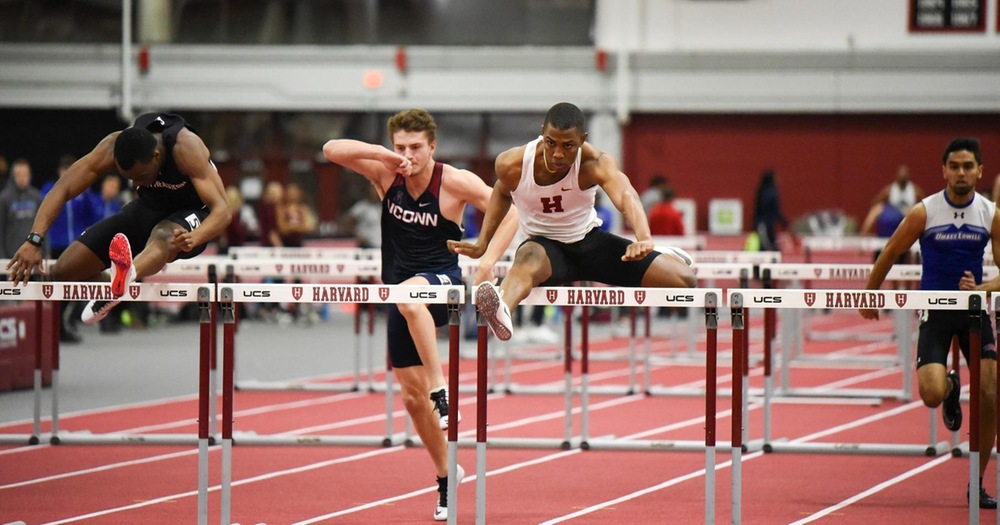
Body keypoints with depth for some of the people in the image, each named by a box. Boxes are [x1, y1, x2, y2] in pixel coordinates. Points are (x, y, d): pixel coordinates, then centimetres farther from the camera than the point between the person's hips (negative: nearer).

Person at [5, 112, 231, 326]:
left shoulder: (185, 148, -33)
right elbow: (62, 189, -23)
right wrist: (34, 240, -36)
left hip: (193, 212, -5)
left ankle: (127, 275, -75)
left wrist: (193, 238, -58)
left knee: (163, 236, -44)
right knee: (63, 272, -5)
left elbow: (221, 209, -38)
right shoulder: (113, 147, -24)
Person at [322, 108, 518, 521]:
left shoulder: (454, 182, -11)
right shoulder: (386, 174, -2)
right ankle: (446, 476, 20)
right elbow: (331, 150, -8)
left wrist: (490, 259, -21)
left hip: (443, 284, -5)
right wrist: (381, 153, -21)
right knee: (412, 397, 4)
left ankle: (440, 387, -40)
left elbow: (510, 211, -9)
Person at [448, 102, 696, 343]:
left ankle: (665, 258, 34)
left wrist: (644, 240, -65)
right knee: (528, 258, -42)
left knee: (683, 280, -6)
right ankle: (503, 313, -77)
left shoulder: (594, 163, -25)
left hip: (590, 241, 1)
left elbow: (626, 197, -46)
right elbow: (502, 194, 7)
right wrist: (482, 245, 2)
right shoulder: (512, 165, -19)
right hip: (545, 245, -1)